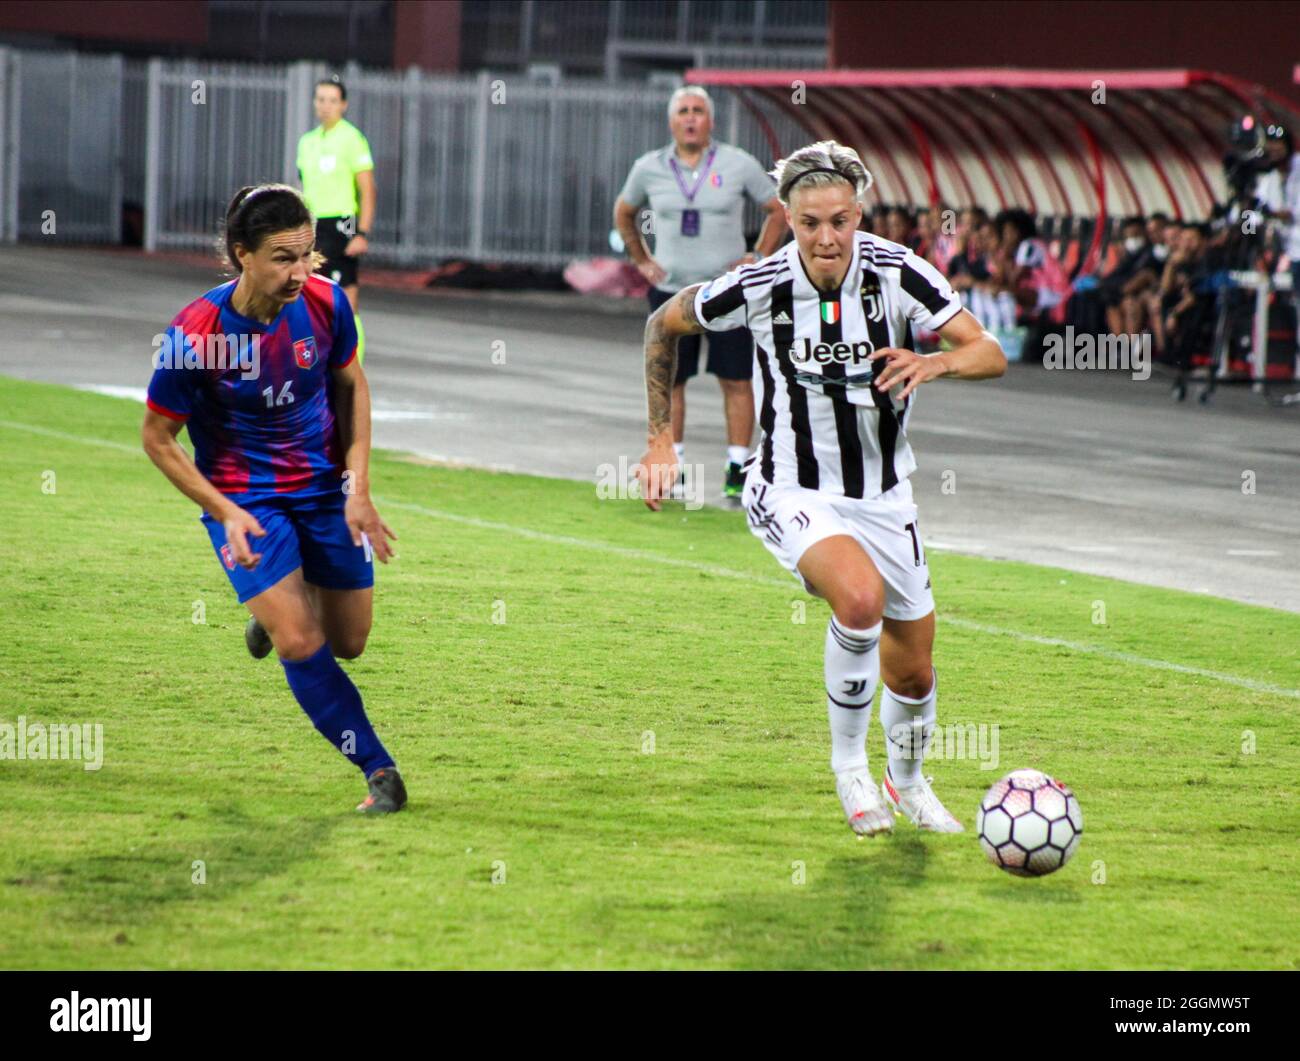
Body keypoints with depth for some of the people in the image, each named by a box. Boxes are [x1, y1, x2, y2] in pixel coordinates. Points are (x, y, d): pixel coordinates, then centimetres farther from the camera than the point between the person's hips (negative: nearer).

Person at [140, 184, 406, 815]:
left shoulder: (325, 302, -15)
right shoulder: (194, 334, -25)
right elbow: (157, 438, -12)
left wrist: (357, 488, -3)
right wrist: (226, 515, -18)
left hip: (324, 486, 4)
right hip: (241, 496, -4)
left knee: (348, 642, 9)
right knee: (299, 644, -16)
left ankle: (276, 610, 44)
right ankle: (378, 770, -2)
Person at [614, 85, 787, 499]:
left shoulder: (739, 165, -2)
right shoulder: (649, 168, 4)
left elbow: (778, 210, 8)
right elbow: (623, 213, 21)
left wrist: (760, 259, 1)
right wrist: (641, 260, 13)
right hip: (670, 290, 2)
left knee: (736, 380, -3)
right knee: (670, 381, 4)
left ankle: (737, 469, 2)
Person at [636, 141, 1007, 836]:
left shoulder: (896, 271, -16)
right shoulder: (759, 287, -16)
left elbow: (989, 354, -21)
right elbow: (665, 324, 2)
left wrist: (934, 364, -42)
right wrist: (661, 438, 0)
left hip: (882, 494, 3)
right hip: (792, 491, -3)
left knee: (912, 674, 10)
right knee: (860, 596, -33)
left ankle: (907, 784, 43)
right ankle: (848, 766, -11)